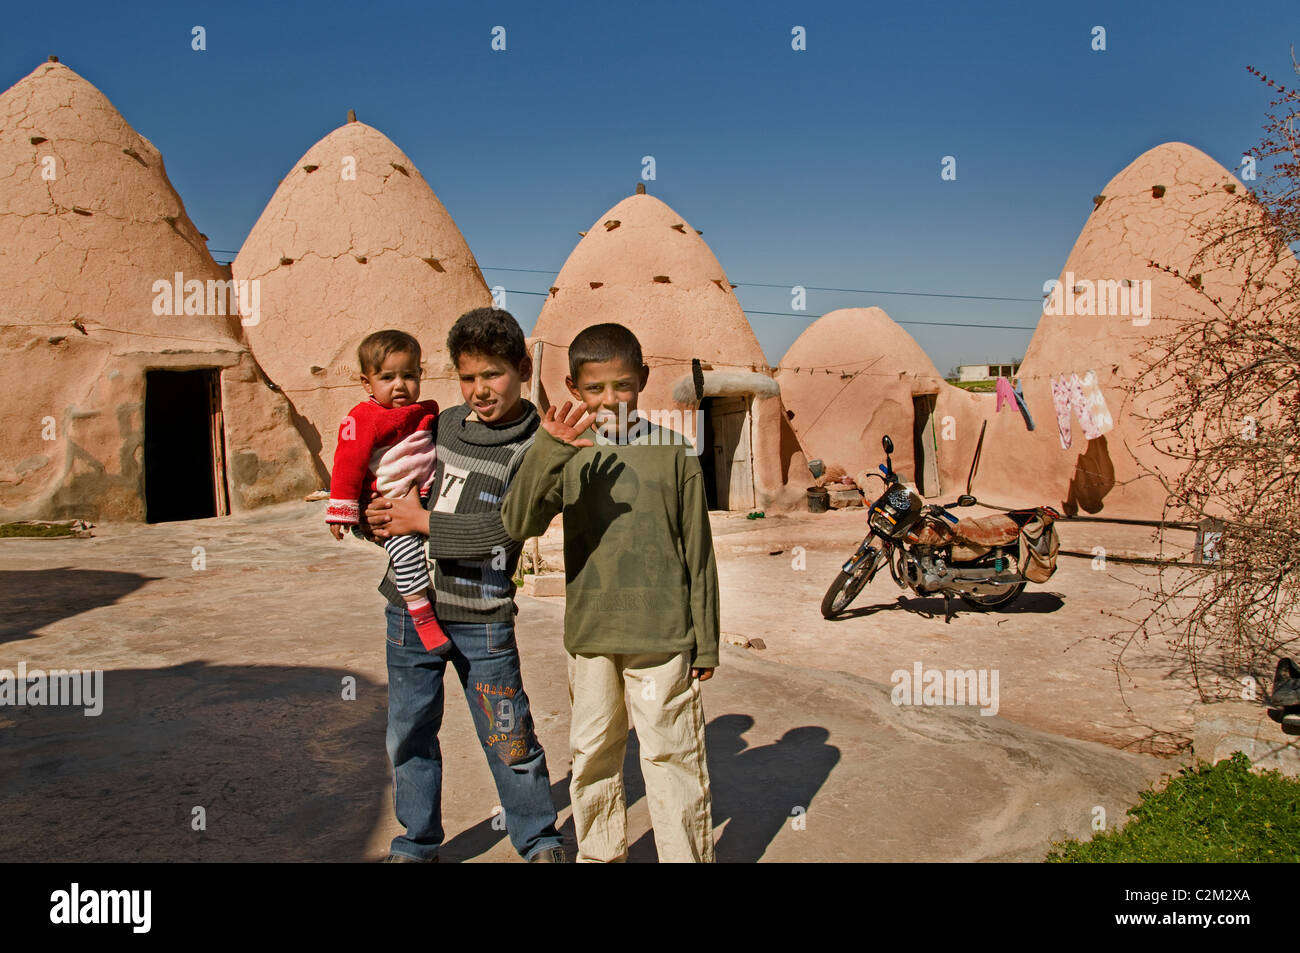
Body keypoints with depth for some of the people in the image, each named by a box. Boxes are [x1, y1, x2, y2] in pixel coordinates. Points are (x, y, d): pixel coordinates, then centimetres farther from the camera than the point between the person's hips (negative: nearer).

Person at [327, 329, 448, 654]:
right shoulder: (362, 420, -8)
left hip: (425, 499, 7)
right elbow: (348, 464, -9)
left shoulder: (425, 413, 13)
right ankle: (421, 614, -22)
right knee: (406, 546, -26)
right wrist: (343, 510, -11)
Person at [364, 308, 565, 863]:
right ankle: (416, 844, 34)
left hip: (482, 619, -5)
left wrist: (424, 521, -15)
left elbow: (504, 528, -20)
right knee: (409, 735, 15)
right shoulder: (442, 425, 7)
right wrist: (379, 518, -2)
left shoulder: (533, 448, -9)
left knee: (509, 741, 4)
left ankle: (540, 843, 25)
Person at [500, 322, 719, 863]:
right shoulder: (567, 457, 3)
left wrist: (705, 643, 4)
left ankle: (688, 857, 18)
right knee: (592, 755, 15)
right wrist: (546, 453, -26)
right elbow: (518, 525, -12)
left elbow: (698, 553, 2)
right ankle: (599, 856, 34)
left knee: (671, 756, 2)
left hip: (661, 636, -2)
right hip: (590, 635, 3)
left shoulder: (673, 453, -2)